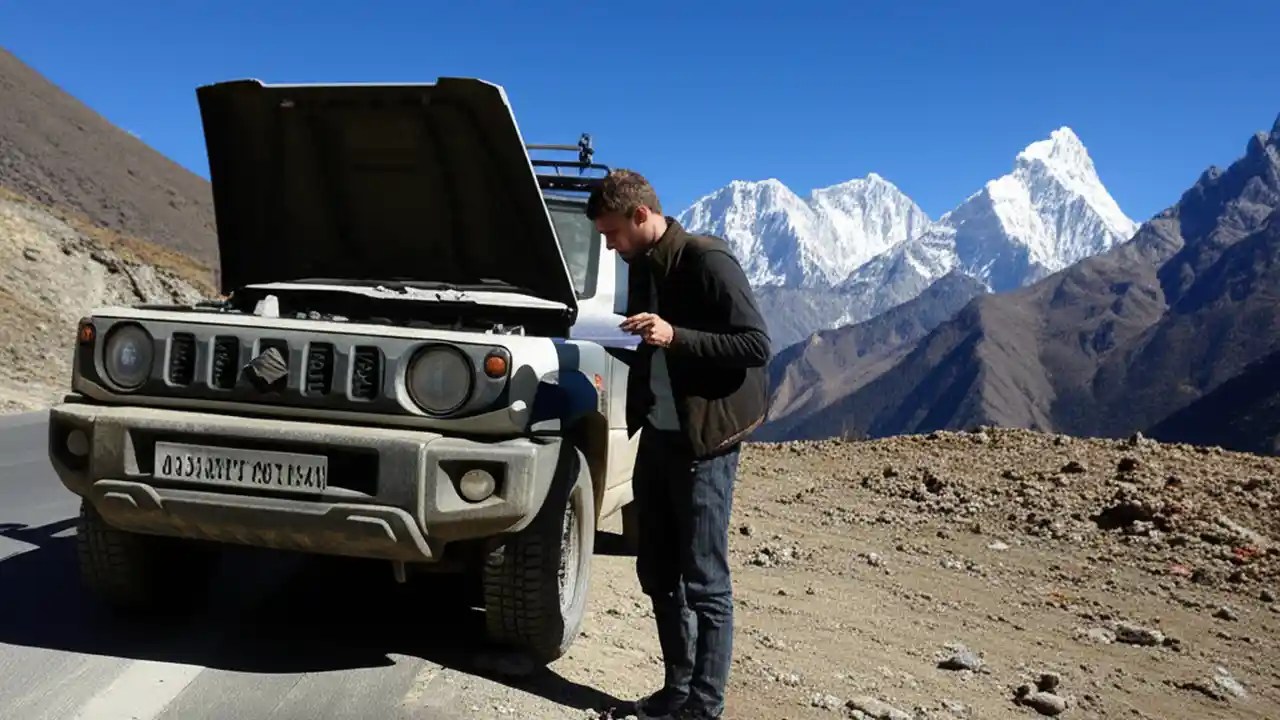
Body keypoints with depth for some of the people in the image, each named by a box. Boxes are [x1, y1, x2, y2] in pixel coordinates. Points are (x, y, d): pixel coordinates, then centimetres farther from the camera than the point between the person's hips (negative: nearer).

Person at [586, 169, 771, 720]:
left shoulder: (707, 261, -14)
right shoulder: (642, 265, 10)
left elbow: (757, 345, -19)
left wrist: (676, 336, -26)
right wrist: (641, 340, 1)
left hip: (703, 442, -8)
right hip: (657, 436, 9)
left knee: (704, 582, 0)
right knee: (658, 573, 14)